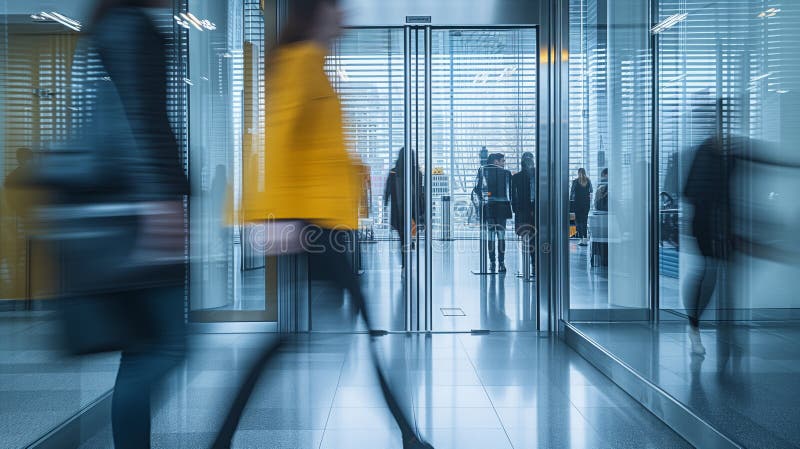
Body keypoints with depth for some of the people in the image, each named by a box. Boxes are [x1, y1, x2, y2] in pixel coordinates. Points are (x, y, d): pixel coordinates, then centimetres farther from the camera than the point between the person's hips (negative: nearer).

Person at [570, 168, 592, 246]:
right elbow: (591, 192, 7)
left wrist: (570, 200, 8)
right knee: (585, 220, 10)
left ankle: (581, 239, -4)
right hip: (586, 202, 3)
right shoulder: (588, 181, 2)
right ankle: (585, 239, 6)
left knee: (578, 220, 2)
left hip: (577, 202, -3)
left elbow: (572, 192, -4)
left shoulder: (575, 181, -7)